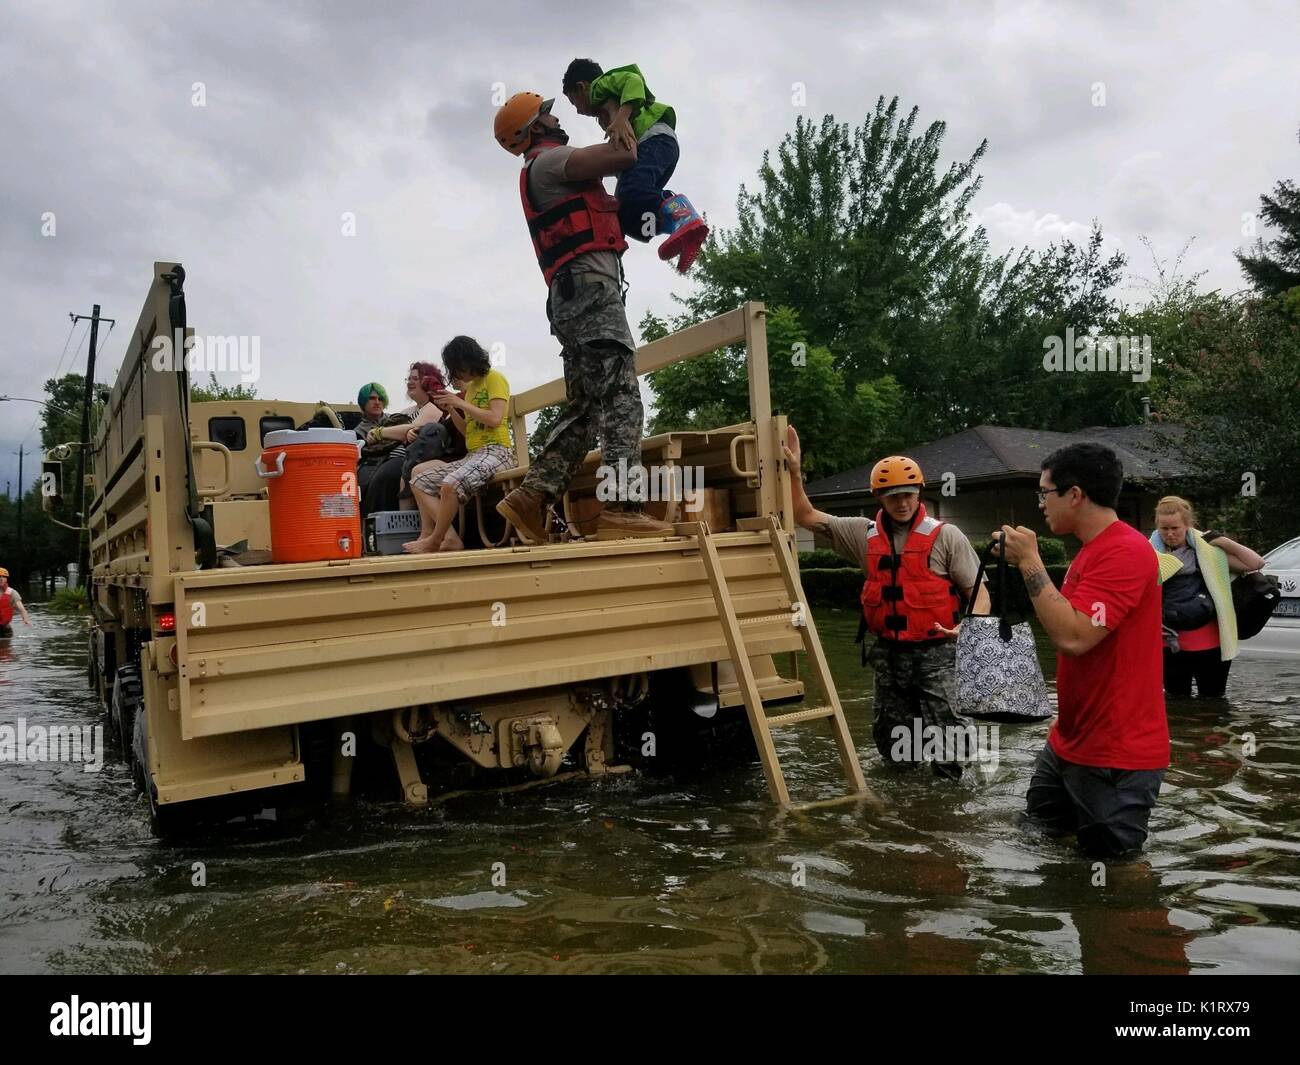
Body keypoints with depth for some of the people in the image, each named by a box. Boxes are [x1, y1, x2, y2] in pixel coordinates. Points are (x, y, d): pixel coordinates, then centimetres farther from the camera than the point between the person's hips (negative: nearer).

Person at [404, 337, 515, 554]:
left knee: (450, 485, -34)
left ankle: (435, 540, -13)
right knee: (420, 481, 1)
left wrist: (460, 403, -11)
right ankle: (451, 538, -13)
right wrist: (450, 409, 7)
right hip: (472, 455, 10)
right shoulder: (470, 386, 23)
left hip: (495, 452, -9)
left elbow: (495, 419, -15)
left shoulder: (494, 378, 0)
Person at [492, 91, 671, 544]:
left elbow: (608, 206, 37)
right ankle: (622, 509, -26)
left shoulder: (551, 174, 33)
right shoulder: (548, 161, 2)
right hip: (589, 285, -10)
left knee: (584, 407, 7)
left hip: (574, 297, 10)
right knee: (621, 396, -18)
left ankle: (531, 497, -2)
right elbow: (622, 156, -9)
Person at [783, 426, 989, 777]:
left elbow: (979, 592, -5)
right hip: (887, 653, 4)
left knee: (944, 733, -7)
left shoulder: (945, 536, -4)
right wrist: (794, 471, -1)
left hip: (935, 652, -4)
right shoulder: (864, 534, 5)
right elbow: (806, 516, 8)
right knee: (890, 740, 14)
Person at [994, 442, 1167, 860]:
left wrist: (1030, 562, -24)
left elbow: (1073, 637, -30)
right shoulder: (1092, 549, 12)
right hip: (1069, 743, 10)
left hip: (1116, 757, -10)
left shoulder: (1124, 551, -22)